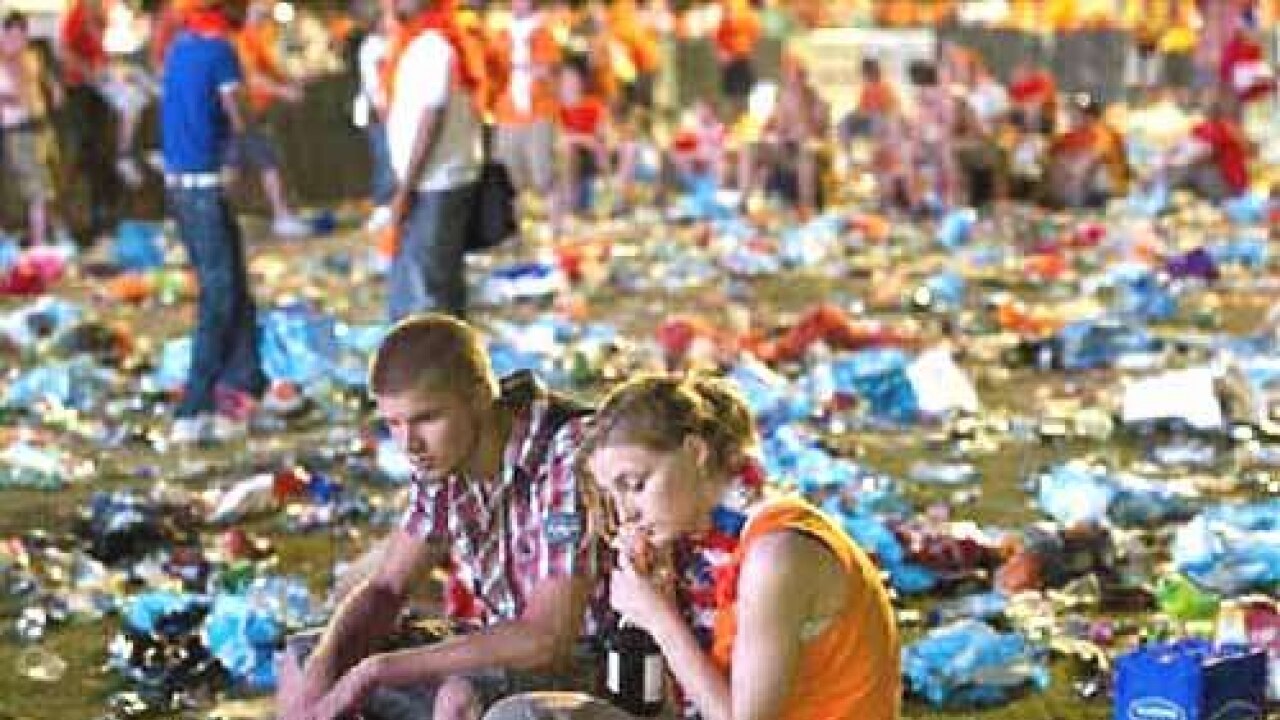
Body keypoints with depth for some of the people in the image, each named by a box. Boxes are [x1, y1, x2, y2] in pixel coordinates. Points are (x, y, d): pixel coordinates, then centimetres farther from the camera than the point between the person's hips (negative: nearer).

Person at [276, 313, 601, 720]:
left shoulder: (569, 457, -27)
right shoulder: (446, 456, -3)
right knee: (301, 663, 3)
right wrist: (322, 668, -16)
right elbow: (386, 589, 6)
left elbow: (546, 639, -31)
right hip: (508, 655, 8)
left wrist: (377, 670, -28)